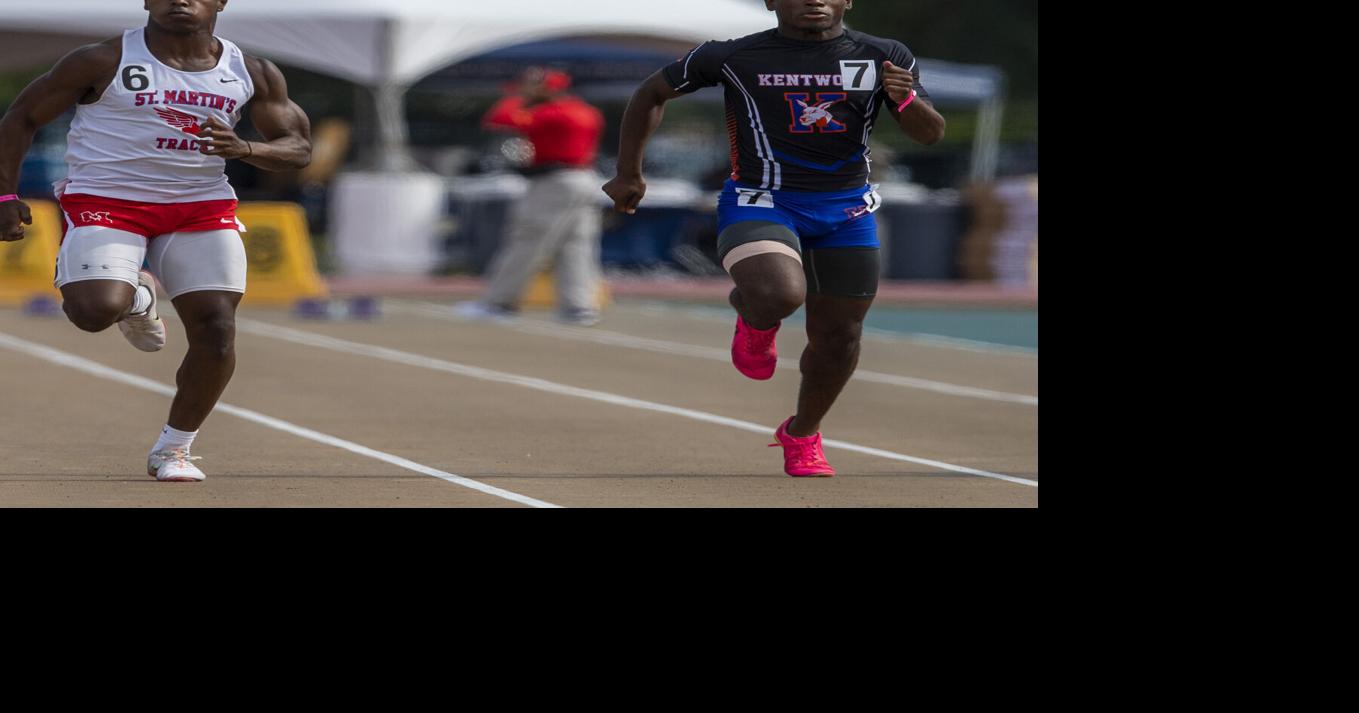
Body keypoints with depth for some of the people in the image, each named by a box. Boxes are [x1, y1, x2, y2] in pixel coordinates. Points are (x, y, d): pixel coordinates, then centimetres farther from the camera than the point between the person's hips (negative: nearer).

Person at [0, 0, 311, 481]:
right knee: (94, 311, -27)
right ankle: (138, 296, 11)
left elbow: (298, 148, 7)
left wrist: (243, 149, -14)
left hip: (202, 206, 3)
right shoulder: (104, 62, -5)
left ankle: (174, 447, 11)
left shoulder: (253, 75, 4)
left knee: (216, 329, -10)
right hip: (105, 201, -3)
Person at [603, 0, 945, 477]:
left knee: (838, 336, 8)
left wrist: (907, 99, -26)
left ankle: (801, 434, 36)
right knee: (779, 295, -31)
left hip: (847, 210, 4)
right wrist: (628, 175, 10)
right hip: (759, 201, -3)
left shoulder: (884, 59, -1)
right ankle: (753, 317, 8)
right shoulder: (732, 57, -6)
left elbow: (930, 134, -4)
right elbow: (652, 93, 7)